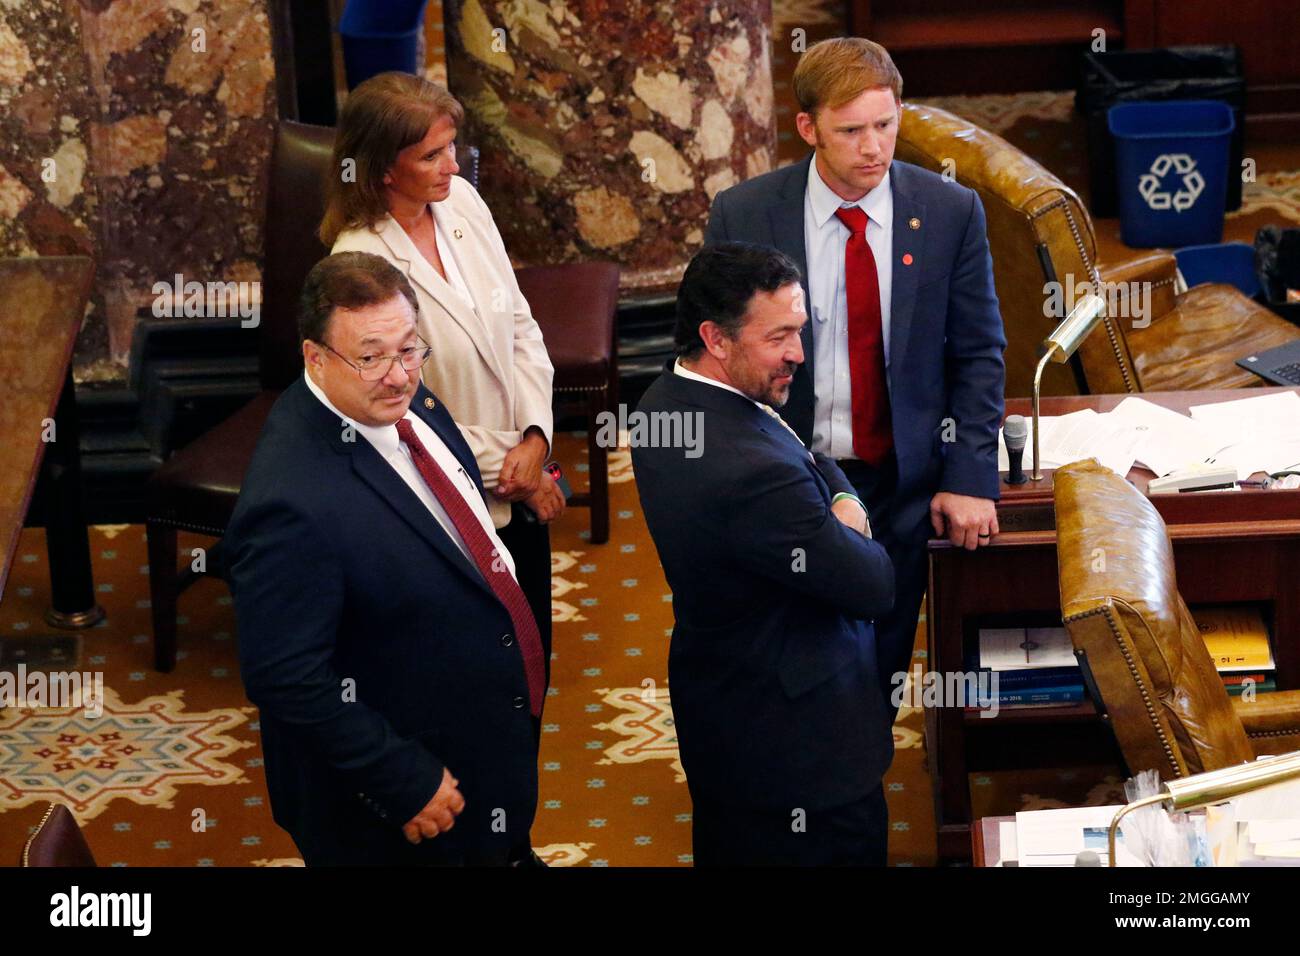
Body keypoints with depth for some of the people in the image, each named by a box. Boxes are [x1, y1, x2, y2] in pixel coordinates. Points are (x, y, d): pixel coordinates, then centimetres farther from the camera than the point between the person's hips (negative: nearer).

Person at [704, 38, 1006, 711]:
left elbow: (978, 354, 1)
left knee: (880, 671, 11)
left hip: (901, 484, 1)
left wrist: (970, 479, -6)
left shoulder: (950, 212, -5)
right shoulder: (742, 216, -8)